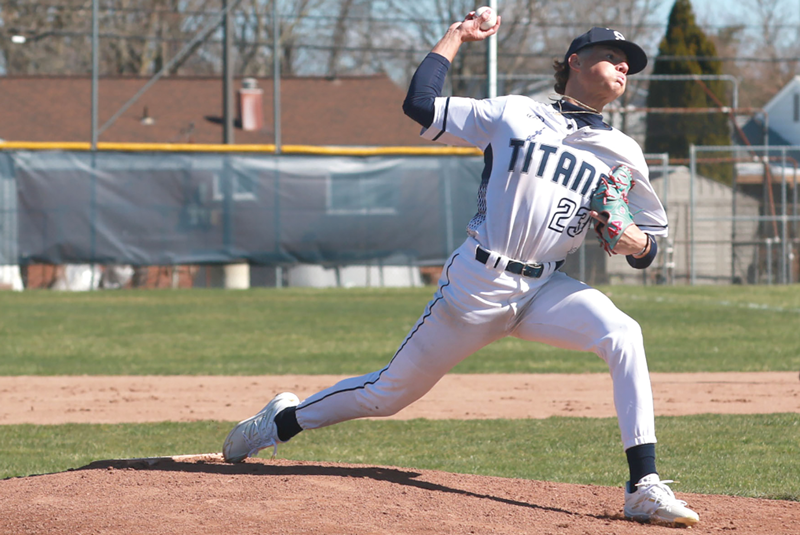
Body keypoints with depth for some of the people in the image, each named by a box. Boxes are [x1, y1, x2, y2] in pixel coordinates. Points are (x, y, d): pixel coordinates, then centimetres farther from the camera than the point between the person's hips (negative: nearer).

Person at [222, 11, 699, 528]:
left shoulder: (621, 152, 8)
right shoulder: (513, 113, 5)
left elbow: (649, 246, 9)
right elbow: (420, 104, 1)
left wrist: (633, 242, -15)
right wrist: (458, 36, 9)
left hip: (546, 289, 2)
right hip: (478, 284, -2)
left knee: (623, 335, -27)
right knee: (389, 393, 6)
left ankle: (644, 489, -29)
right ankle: (283, 420, 33)